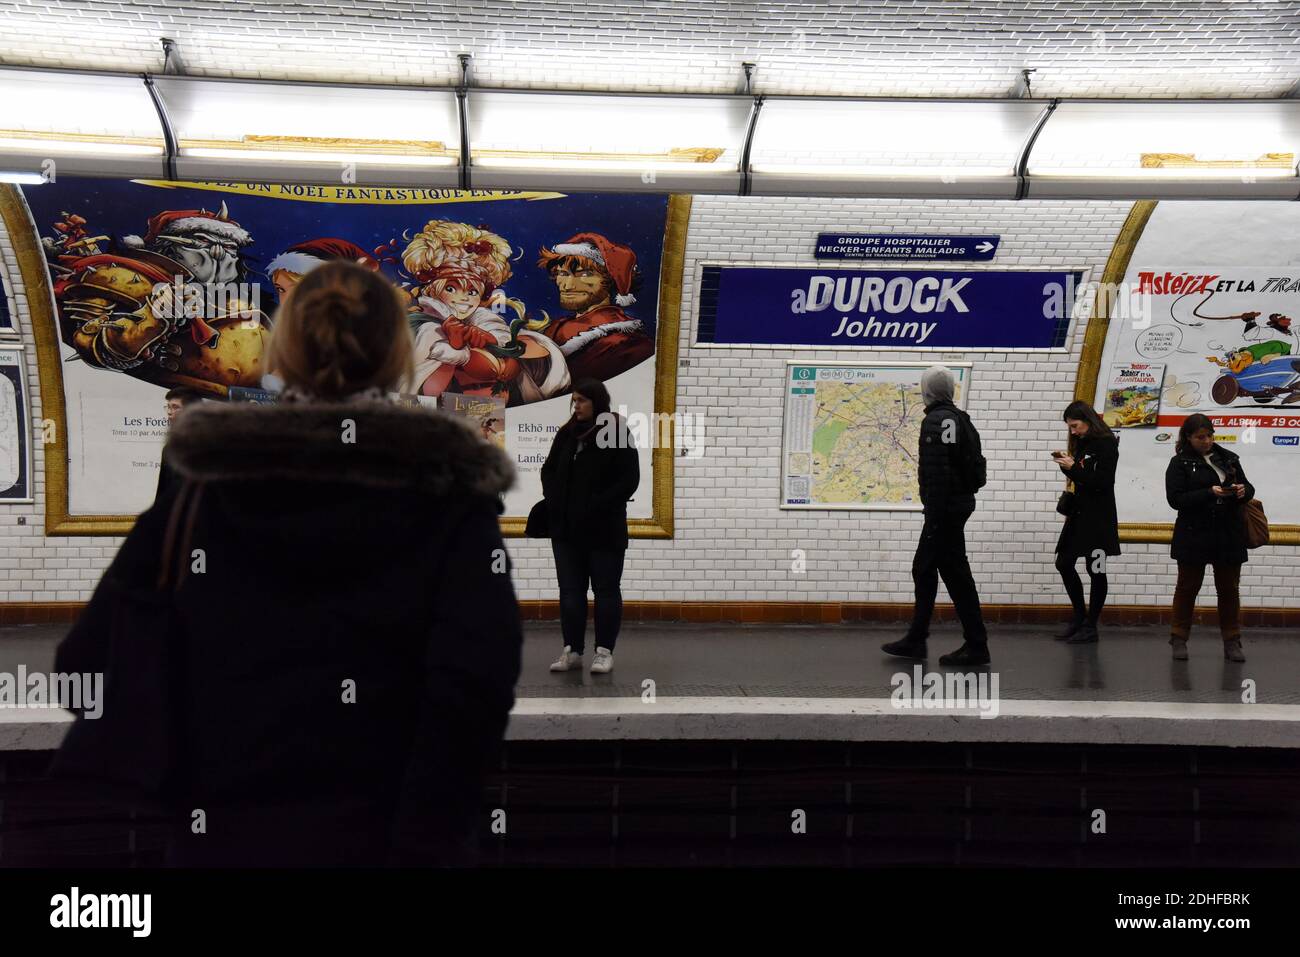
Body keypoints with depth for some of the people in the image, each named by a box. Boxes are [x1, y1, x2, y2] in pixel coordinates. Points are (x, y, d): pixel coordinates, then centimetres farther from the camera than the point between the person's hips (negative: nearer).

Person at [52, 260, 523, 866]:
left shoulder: (199, 494, 2)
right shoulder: (447, 494, -6)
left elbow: (94, 660, -1)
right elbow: (472, 684, -18)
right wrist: (422, 846, -14)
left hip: (224, 835, 3)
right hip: (380, 836, -2)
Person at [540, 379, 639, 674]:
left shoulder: (619, 435, -8)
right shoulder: (567, 434, 9)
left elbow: (629, 480, -11)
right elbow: (549, 470, 18)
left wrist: (597, 506, -17)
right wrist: (553, 501, 1)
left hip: (605, 530, -5)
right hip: (566, 528, 5)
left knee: (606, 590, 4)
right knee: (570, 590, 8)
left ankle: (604, 651, 11)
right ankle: (572, 650, 16)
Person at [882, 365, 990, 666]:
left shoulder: (936, 420, -15)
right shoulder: (960, 419, 15)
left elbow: (937, 472, -22)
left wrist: (934, 515, -21)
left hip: (944, 508, -10)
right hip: (958, 503, 10)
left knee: (956, 573, -4)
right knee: (923, 569, 15)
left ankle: (976, 646, 2)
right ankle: (915, 640, 21)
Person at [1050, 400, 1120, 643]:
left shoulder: (1106, 444, -9)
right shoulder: (1082, 443, 12)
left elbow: (1103, 482, -16)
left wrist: (1073, 468, -17)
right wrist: (1066, 464, -1)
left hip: (1098, 517, -8)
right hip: (1078, 514, 8)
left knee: (1095, 570, -1)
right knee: (1064, 563, 8)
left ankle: (1091, 627, 7)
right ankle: (1080, 617, 22)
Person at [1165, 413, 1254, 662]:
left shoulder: (1229, 458, 8)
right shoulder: (1180, 463, -4)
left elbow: (1248, 487, 14)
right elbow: (1175, 498, -12)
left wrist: (1244, 490, -10)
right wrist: (1210, 493, -22)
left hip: (1229, 536, 3)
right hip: (1193, 536, -3)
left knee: (1229, 589, 9)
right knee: (1187, 587, 6)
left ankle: (1232, 642, 18)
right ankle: (1179, 639, 15)